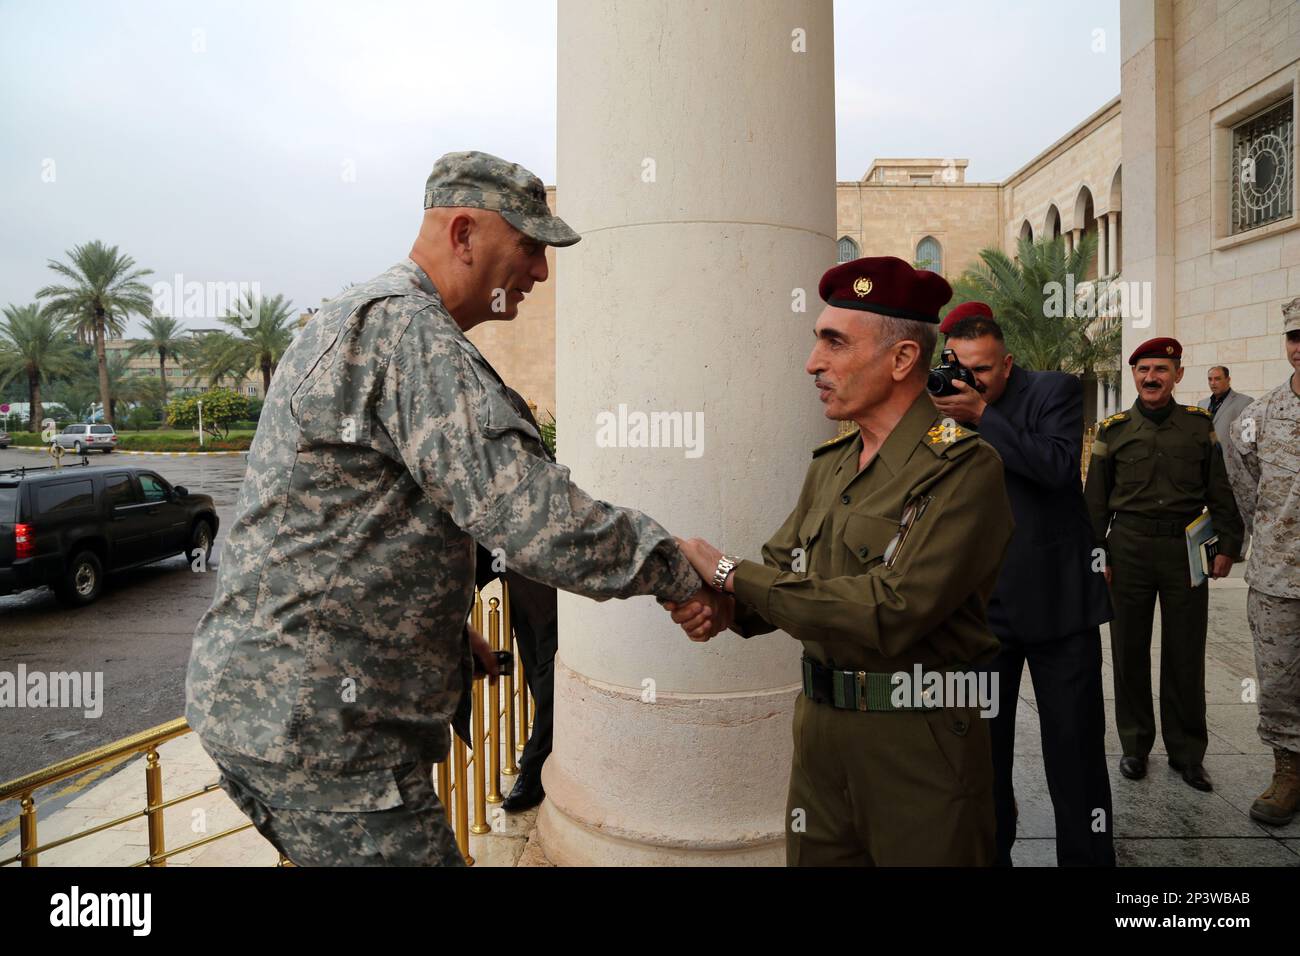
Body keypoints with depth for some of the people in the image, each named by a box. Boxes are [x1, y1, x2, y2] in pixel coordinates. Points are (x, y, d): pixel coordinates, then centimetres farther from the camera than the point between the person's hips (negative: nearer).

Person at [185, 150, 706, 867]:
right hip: (315, 719, -10)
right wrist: (672, 567, -13)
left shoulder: (350, 321, 17)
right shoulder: (408, 330, -17)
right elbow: (529, 512, -27)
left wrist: (445, 628, 20)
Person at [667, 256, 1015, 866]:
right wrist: (723, 608, -15)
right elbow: (781, 569, 9)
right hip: (820, 727, 6)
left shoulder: (963, 469, -17)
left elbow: (890, 614, -26)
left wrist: (731, 573, -20)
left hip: (918, 747, -6)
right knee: (814, 858, 19)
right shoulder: (831, 464, 7)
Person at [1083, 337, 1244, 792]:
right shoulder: (1113, 429, 3)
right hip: (1129, 548, 0)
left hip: (1186, 549, 0)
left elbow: (1220, 490, 8)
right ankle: (1135, 745, 22)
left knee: (1186, 655, 7)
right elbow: (1095, 499, 4)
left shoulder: (1199, 424, 5)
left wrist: (1228, 545, 2)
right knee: (1129, 651, 8)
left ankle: (1187, 752, 22)